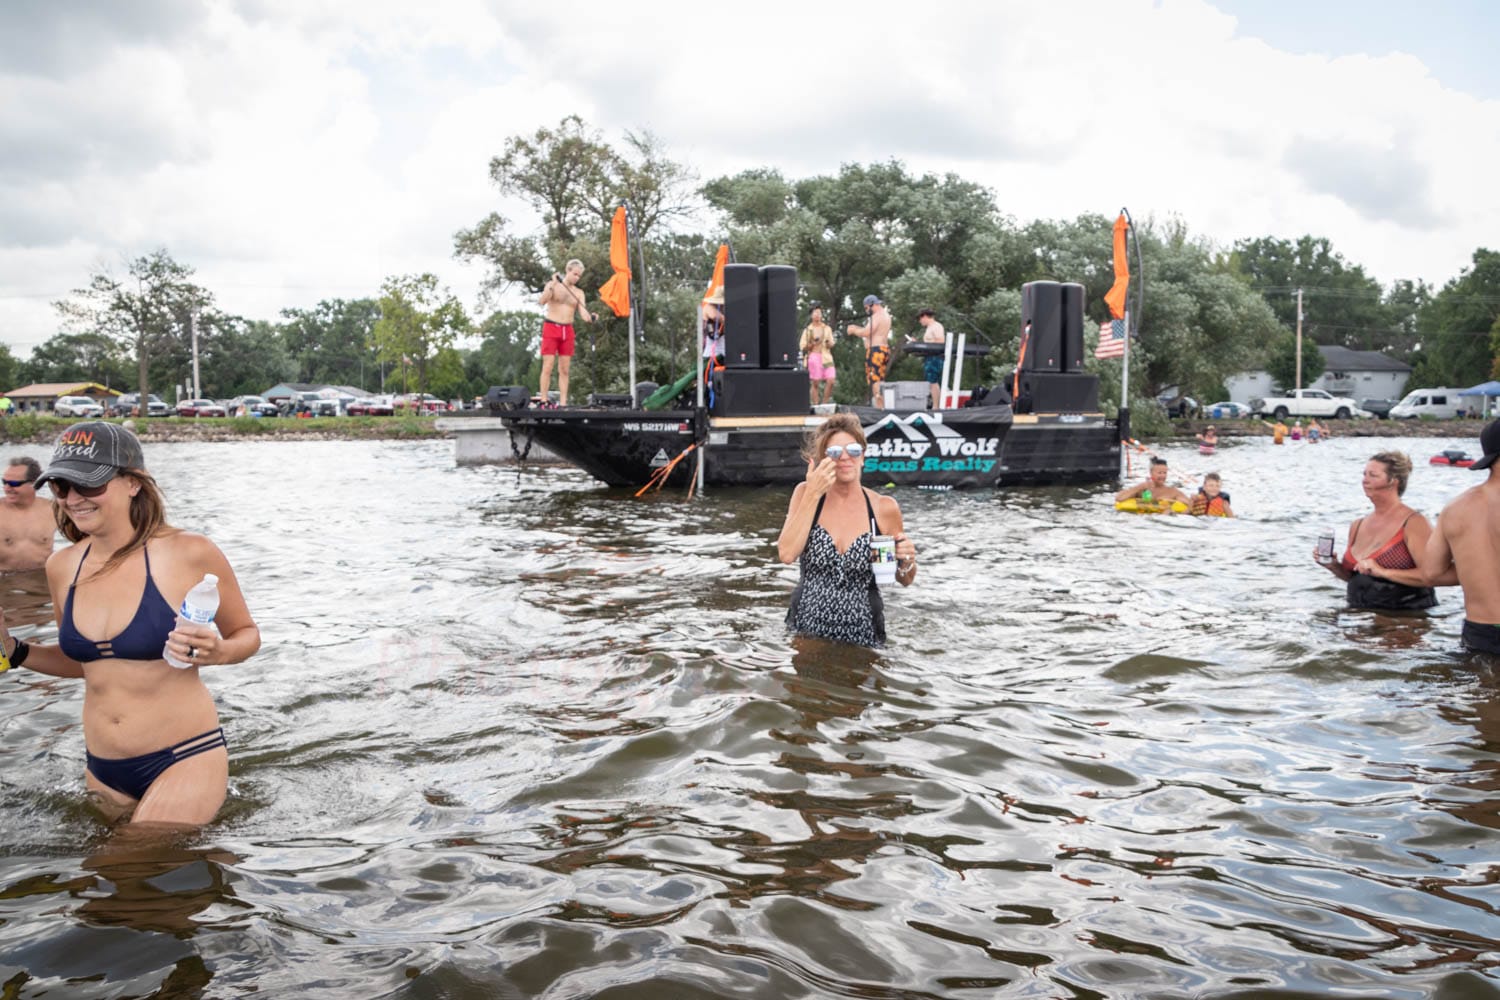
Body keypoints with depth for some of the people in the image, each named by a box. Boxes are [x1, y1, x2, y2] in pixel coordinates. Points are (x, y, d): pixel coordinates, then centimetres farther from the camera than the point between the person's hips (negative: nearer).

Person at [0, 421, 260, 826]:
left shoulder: (189, 554, -15)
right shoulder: (63, 566, 1)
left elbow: (247, 634, -1)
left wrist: (217, 653, -22)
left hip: (184, 760, -6)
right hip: (103, 770, 7)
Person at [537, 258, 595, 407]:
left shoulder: (579, 293, 9)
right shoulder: (552, 285, -1)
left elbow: (584, 314, -2)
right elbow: (541, 302, -17)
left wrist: (590, 317, -24)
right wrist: (552, 286, -28)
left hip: (567, 331, 4)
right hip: (551, 328, -4)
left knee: (564, 370, 2)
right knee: (548, 367, -7)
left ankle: (562, 403, 2)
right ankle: (543, 401, -6)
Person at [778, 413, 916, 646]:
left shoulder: (884, 508, -4)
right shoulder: (805, 494, -1)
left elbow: (904, 580, 7)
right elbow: (786, 555, -17)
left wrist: (907, 561, -15)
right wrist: (812, 494, -17)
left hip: (862, 641, -1)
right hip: (806, 632, 1)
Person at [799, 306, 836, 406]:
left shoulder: (827, 328, 16)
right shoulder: (808, 330, 8)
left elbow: (831, 344, 17)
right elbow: (802, 346, 4)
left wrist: (828, 343, -6)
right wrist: (813, 343, -12)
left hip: (826, 357, 2)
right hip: (814, 357, -2)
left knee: (830, 381, -11)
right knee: (815, 383, -5)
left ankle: (825, 404, 1)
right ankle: (815, 406, 0)